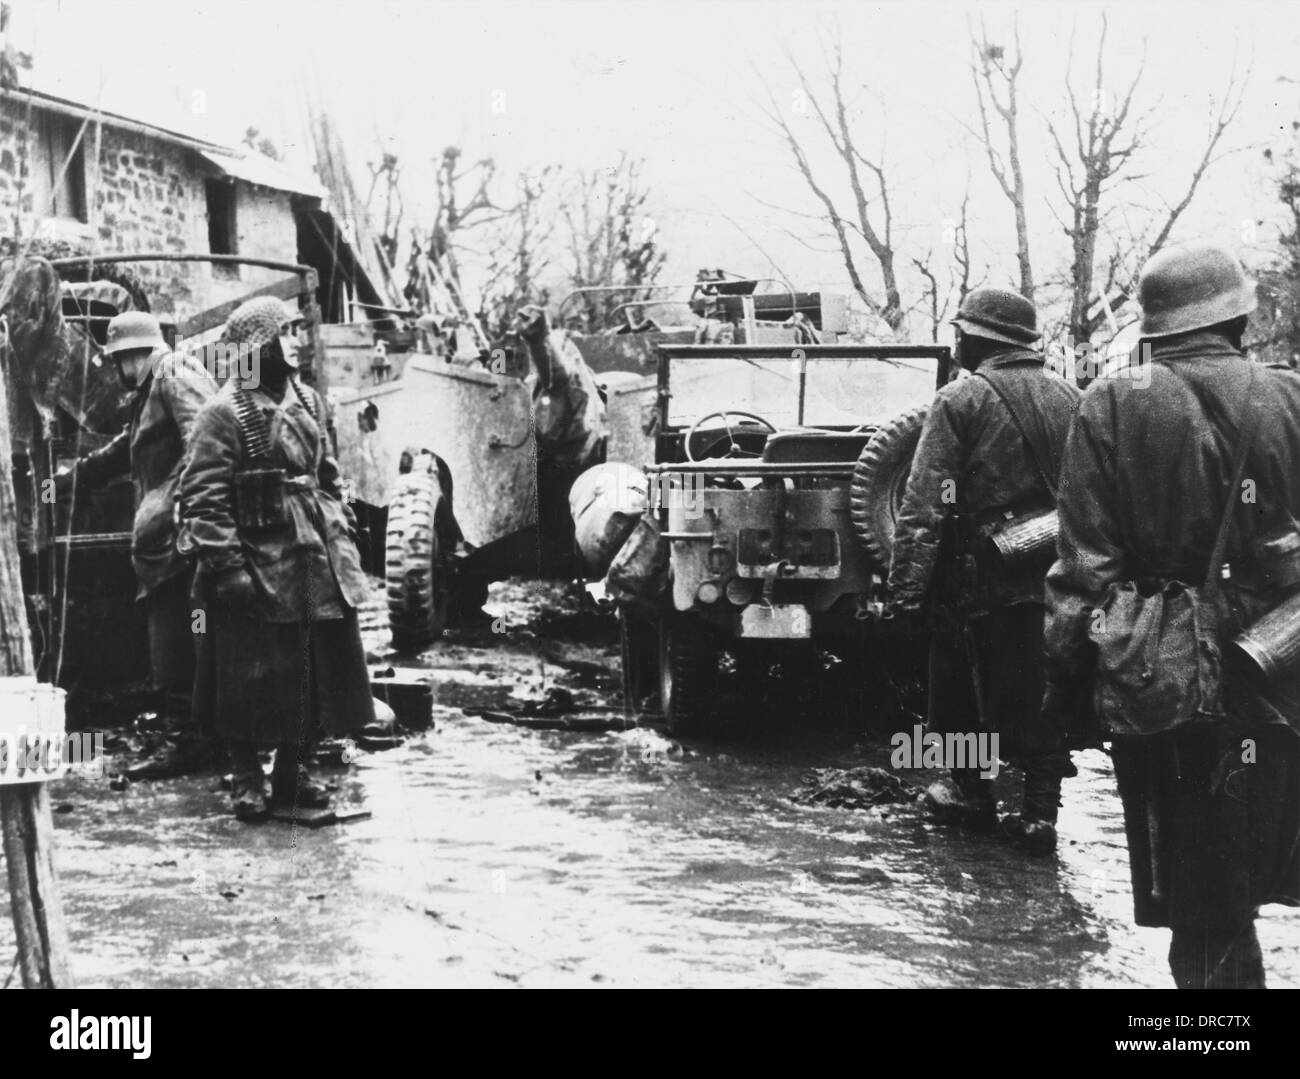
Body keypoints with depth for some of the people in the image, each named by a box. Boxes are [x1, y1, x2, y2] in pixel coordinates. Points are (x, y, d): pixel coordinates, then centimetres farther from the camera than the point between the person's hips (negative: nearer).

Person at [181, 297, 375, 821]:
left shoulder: (307, 401, 11)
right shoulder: (225, 414, -11)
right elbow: (203, 498, -14)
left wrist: (343, 534, 13)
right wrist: (226, 566, -18)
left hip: (316, 563, 7)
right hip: (258, 567, -7)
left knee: (318, 669, 10)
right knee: (251, 676, 0)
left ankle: (293, 770, 25)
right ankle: (247, 778, 14)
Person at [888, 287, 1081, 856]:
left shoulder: (961, 400, -10)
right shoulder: (1069, 398, 6)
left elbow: (924, 504, -14)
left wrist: (905, 587, -12)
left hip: (979, 575, -4)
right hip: (1054, 572, 4)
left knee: (962, 688, 14)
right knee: (1040, 695, 9)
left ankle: (971, 792, 24)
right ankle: (1040, 810, 7)